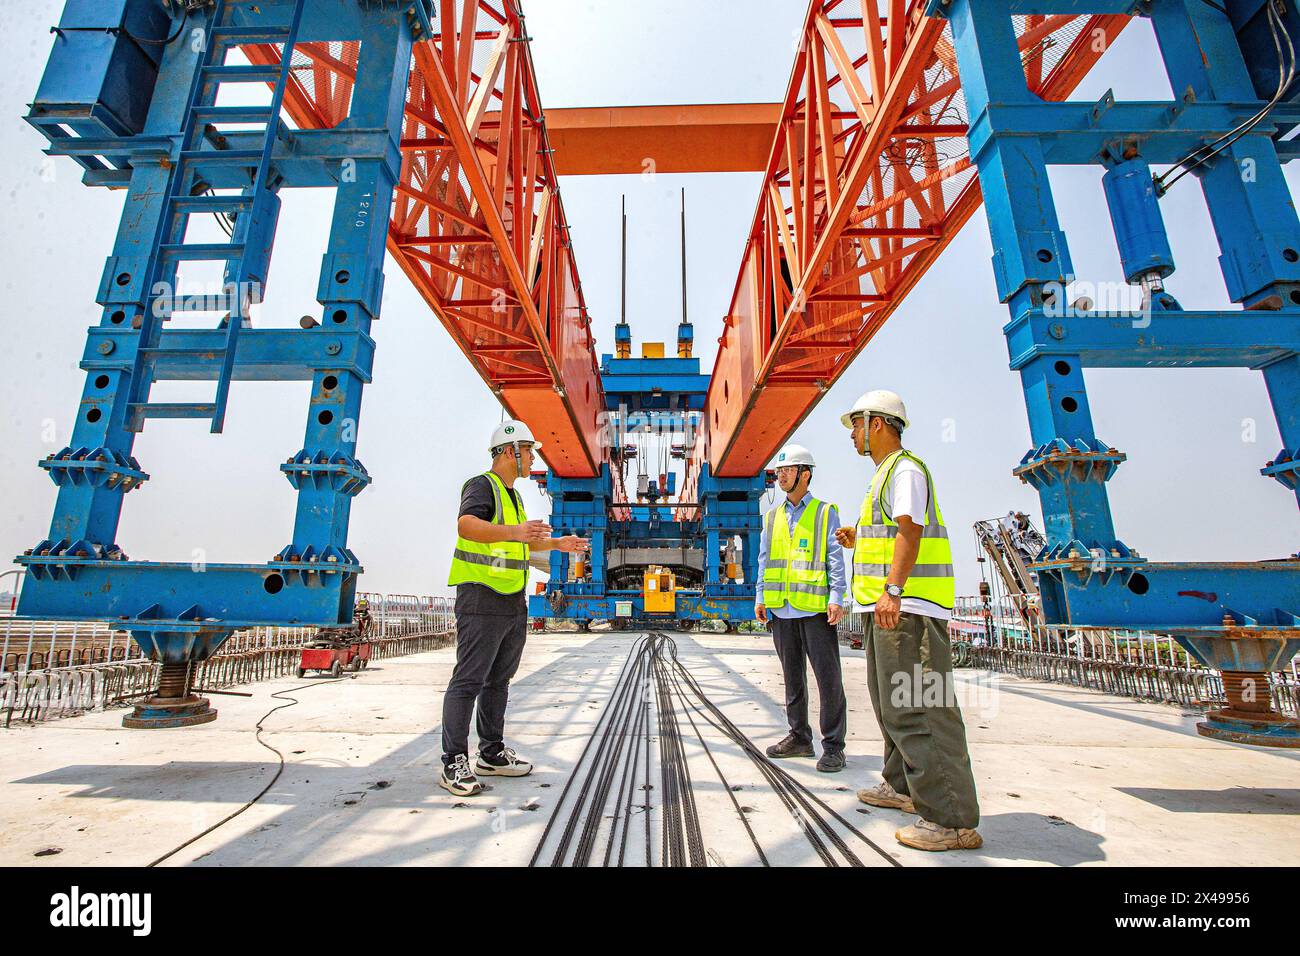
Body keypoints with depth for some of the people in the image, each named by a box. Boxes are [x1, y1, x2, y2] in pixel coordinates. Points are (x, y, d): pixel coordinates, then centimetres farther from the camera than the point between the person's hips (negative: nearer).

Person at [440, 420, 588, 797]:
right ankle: (454, 764, 4)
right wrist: (513, 532, -46)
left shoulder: (512, 495, 19)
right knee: (468, 681, -5)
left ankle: (491, 754, 27)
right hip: (482, 600, -9)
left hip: (514, 603, 10)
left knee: (499, 679, 15)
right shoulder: (481, 485, -10)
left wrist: (556, 543, 21)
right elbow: (466, 526, -31)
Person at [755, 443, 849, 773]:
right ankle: (799, 737, 24)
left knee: (828, 677, -2)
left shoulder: (825, 513, 3)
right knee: (792, 676, 12)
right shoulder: (772, 517, 15)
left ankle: (833, 746, 10)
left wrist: (836, 598, -11)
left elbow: (836, 559, -1)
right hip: (781, 609, 5)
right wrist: (760, 598, 9)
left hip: (815, 608, -4)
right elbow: (764, 560, 16)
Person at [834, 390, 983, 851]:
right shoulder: (886, 474, 22)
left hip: (907, 605, -11)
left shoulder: (905, 469, -10)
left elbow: (910, 532, -23)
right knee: (891, 699, 19)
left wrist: (892, 590, -31)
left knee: (916, 706, -10)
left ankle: (953, 819, -3)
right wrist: (859, 541, 16)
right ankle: (903, 787, 33)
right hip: (887, 605, 11)